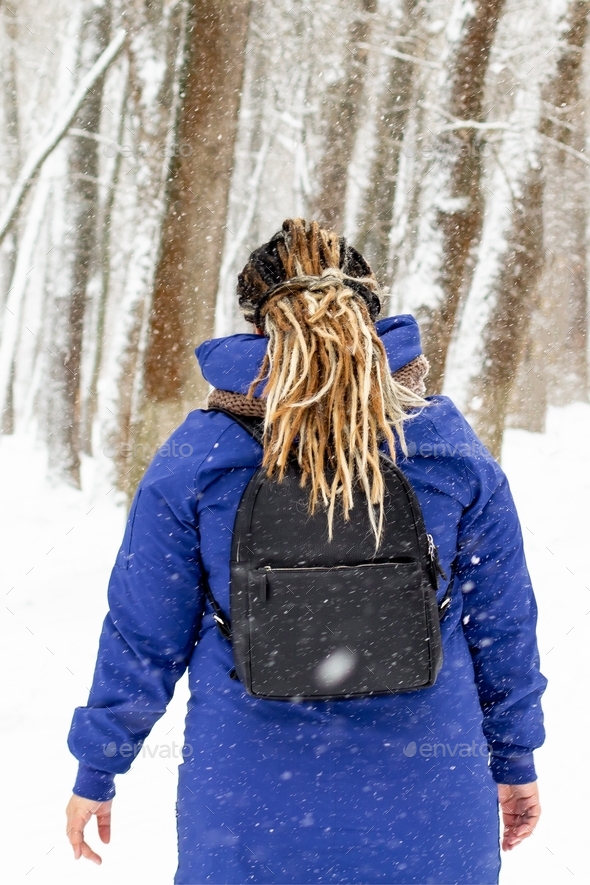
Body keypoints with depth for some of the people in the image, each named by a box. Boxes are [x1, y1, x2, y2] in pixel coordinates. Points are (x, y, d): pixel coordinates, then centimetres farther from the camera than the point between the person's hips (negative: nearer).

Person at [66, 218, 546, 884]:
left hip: (249, 821, 0)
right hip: (426, 811, 1)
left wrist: (97, 772, 12)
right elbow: (502, 627, 3)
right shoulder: (457, 454, -5)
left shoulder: (193, 460, -9)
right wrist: (514, 761, 18)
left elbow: (141, 636, -2)